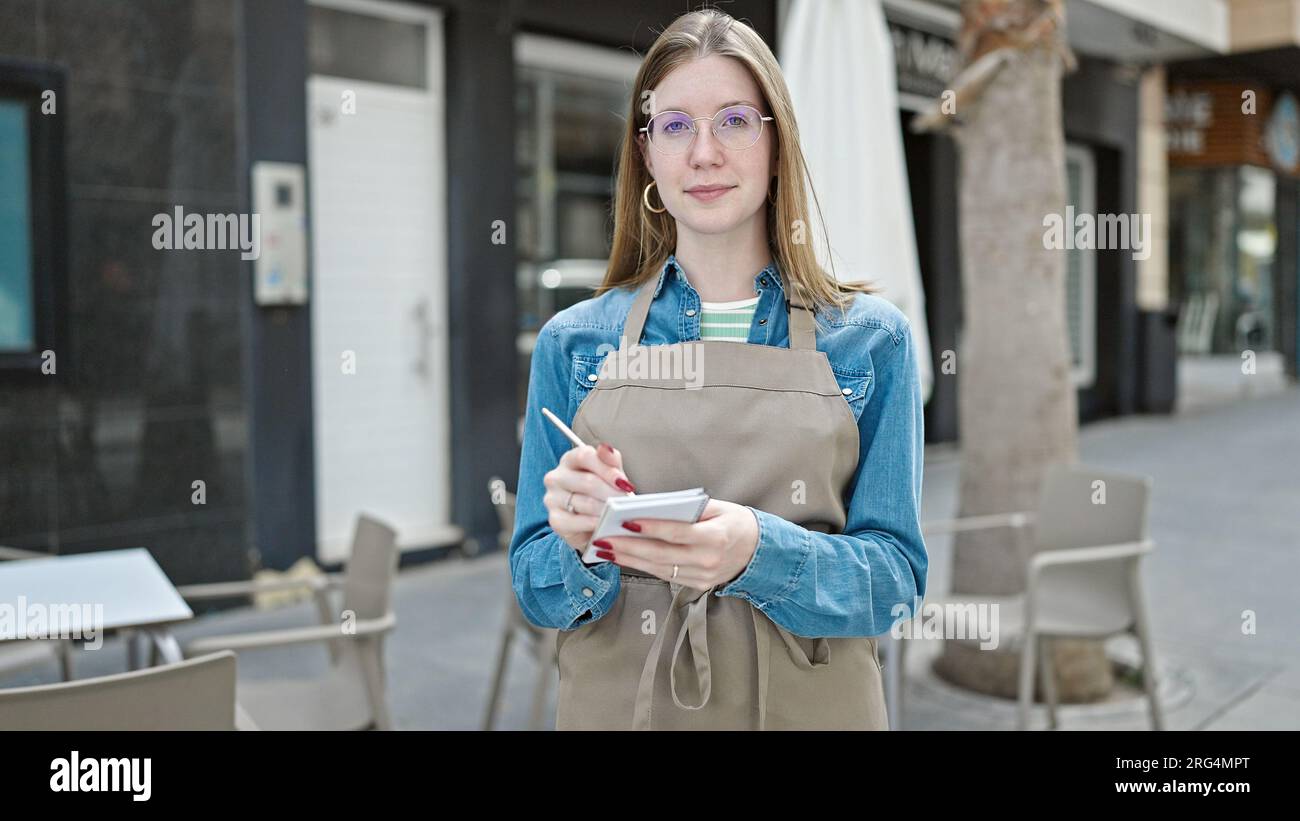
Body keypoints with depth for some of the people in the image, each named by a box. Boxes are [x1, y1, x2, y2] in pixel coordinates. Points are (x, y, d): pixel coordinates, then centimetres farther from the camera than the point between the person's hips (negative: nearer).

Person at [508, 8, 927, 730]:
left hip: (810, 705, 0)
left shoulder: (870, 338, -4)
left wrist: (758, 553, -26)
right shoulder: (573, 343, -2)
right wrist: (581, 542, -22)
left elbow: (895, 577, -8)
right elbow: (535, 588, -1)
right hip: (616, 702, 1)